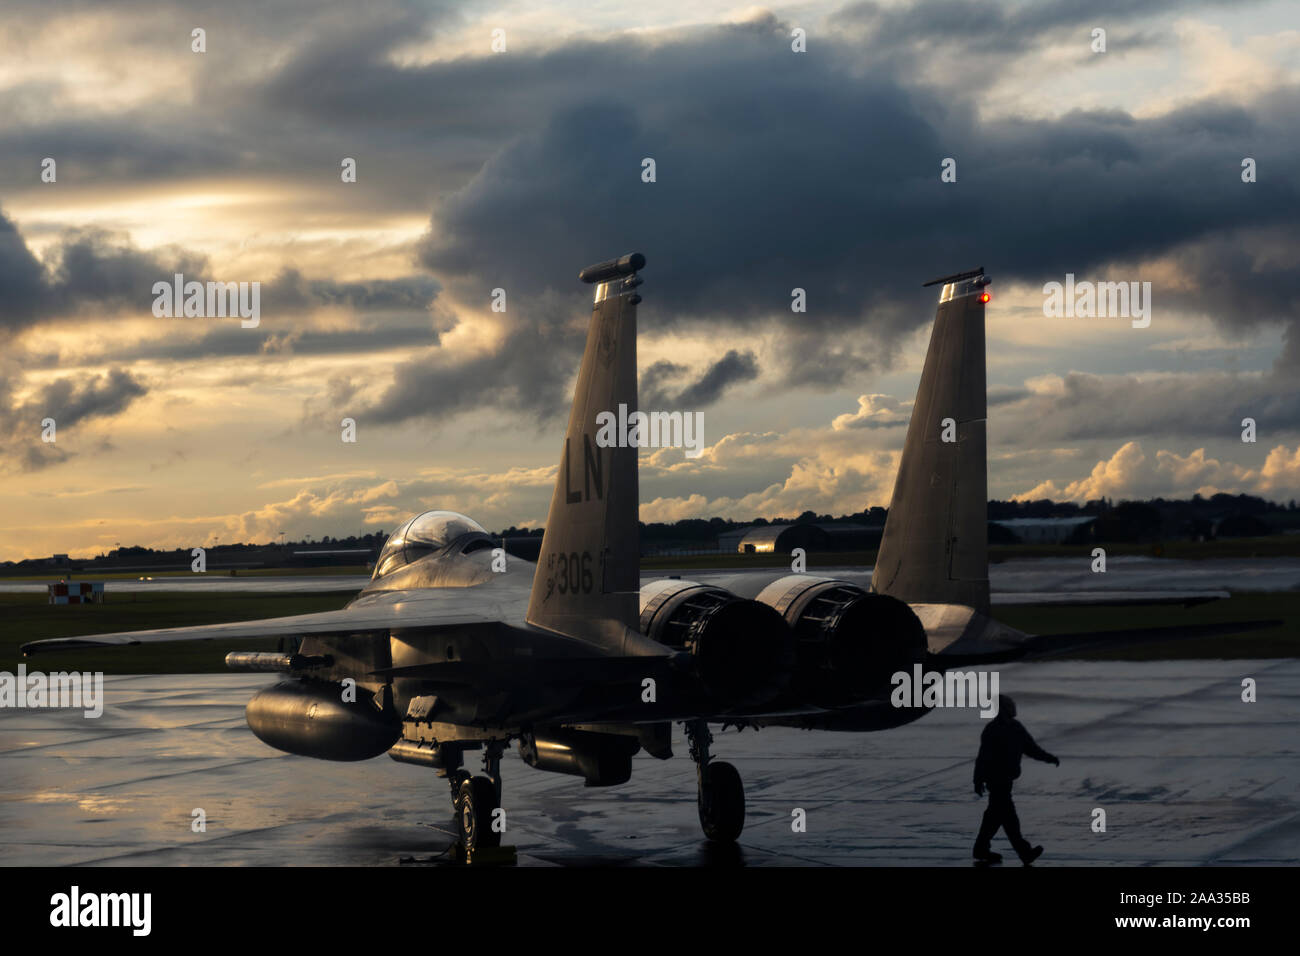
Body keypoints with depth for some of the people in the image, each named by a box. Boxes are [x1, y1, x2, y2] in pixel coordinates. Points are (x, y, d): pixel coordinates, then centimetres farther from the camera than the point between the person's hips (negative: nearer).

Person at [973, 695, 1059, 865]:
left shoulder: (1015, 727, 7)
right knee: (1008, 816, -10)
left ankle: (981, 849, 26)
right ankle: (1025, 853, -13)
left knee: (996, 814, 16)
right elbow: (983, 757, -18)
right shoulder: (992, 731, -17)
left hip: (1007, 778, 9)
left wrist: (1048, 757, -4)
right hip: (996, 779, -9)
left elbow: (1030, 747, 9)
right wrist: (978, 781, -20)